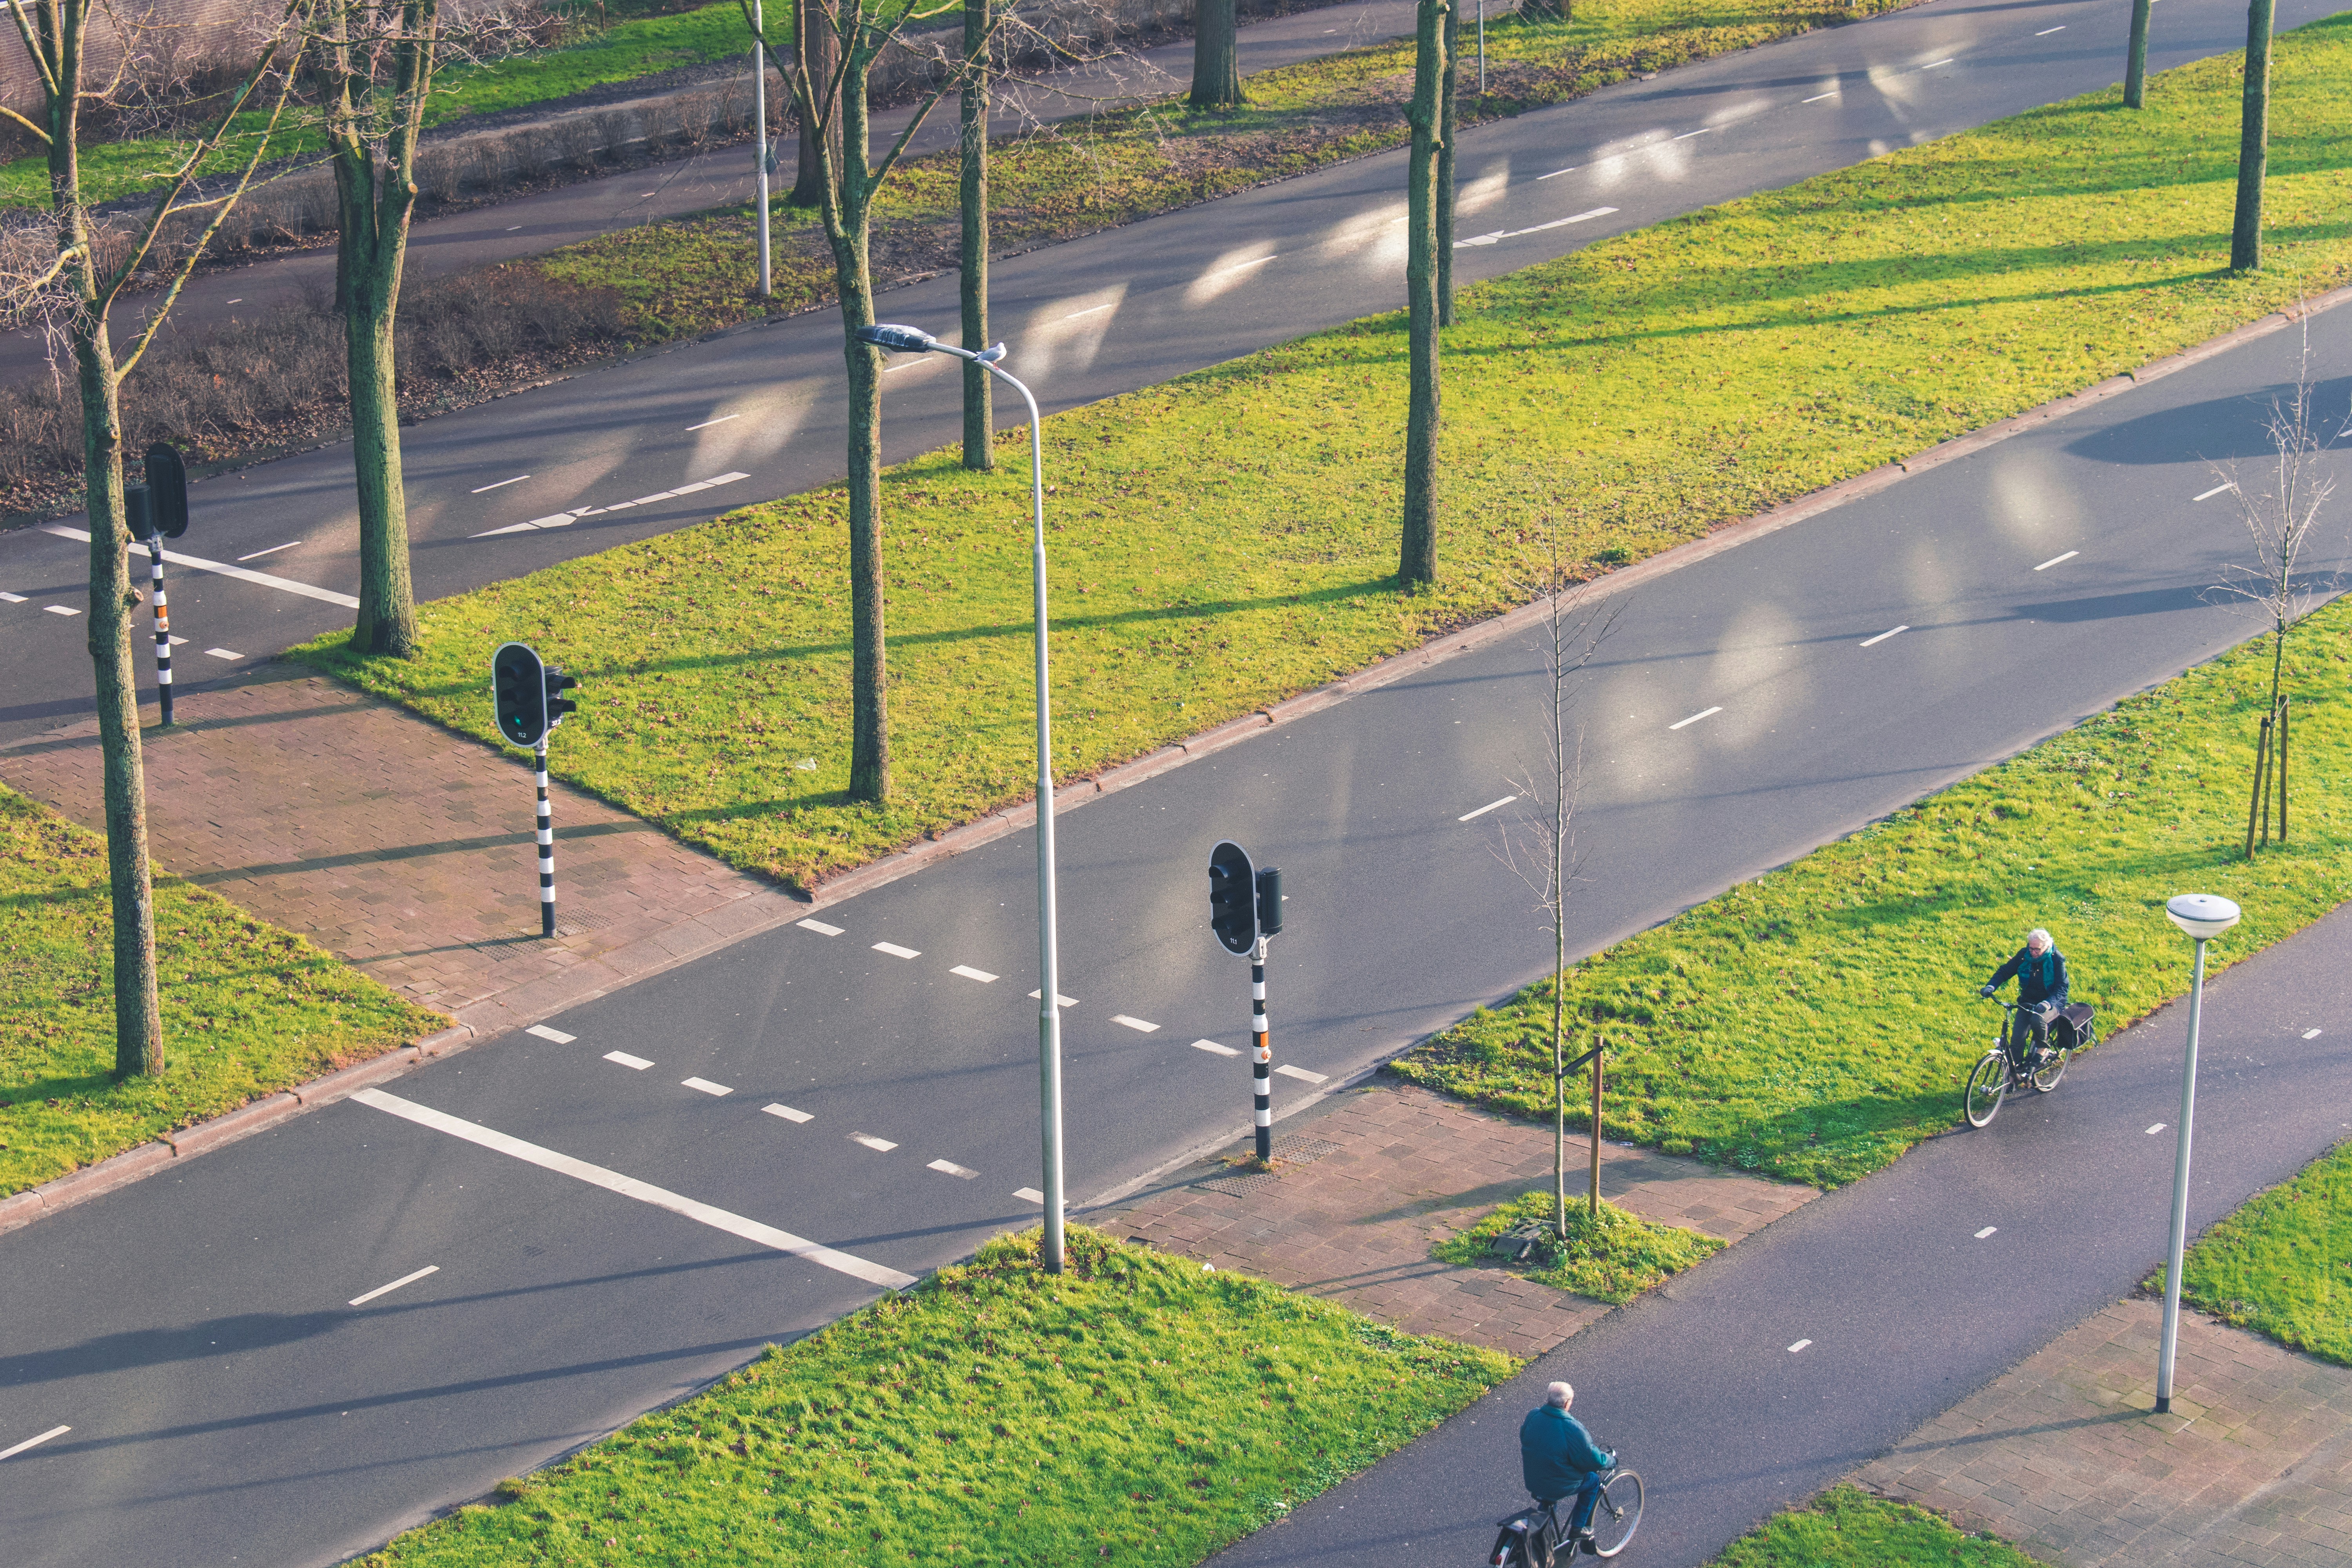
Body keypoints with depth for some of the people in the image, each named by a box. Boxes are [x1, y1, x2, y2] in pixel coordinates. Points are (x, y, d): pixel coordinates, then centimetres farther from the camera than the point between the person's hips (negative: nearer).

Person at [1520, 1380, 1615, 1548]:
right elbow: (1593, 1460, -19)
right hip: (1559, 1488, -6)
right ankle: (1578, 1529, 25)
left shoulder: (1533, 1416, -11)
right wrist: (1611, 1461, 2)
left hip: (1531, 1482, 6)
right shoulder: (1572, 1429, -29)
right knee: (1593, 1479, 20)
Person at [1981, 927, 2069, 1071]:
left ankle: (2042, 1048, -6)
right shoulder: (2024, 955, -7)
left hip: (2052, 1004, -3)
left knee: (2037, 1019, -36)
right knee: (2017, 1038, -16)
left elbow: (2062, 988, -22)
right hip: (2028, 1002, 3)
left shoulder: (2057, 960, -17)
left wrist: (2048, 1003, -42)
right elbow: (2005, 971, -2)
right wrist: (1991, 986, -23)